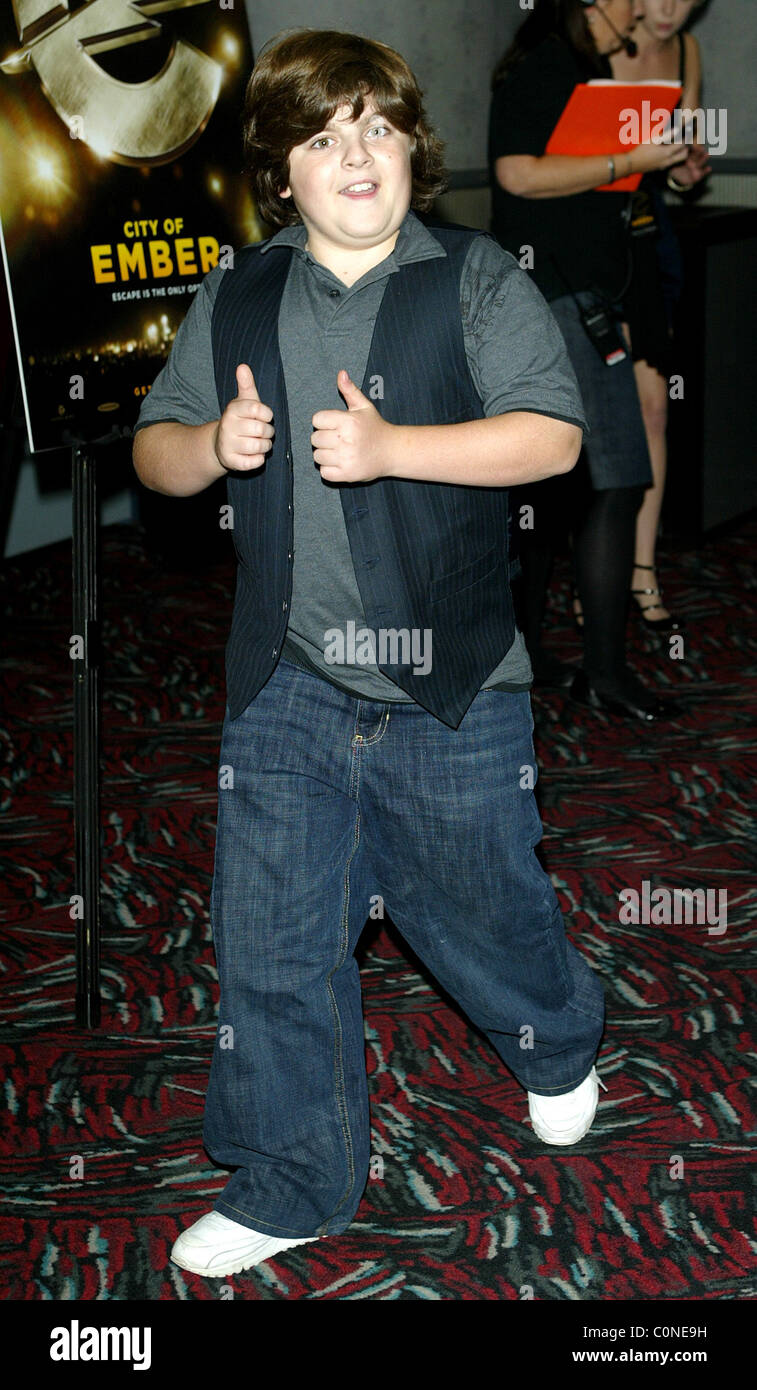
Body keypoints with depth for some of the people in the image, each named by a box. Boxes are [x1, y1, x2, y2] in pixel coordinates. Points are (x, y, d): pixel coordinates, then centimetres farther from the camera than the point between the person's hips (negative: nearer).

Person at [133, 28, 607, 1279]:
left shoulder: (477, 280, -3)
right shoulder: (235, 301, 8)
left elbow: (551, 435, -13)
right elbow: (154, 451, 13)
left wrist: (390, 447, -24)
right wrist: (213, 446, -11)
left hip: (454, 684, -3)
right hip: (286, 684, 3)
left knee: (483, 905, 14)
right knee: (271, 945, 4)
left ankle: (557, 1042, 48)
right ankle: (287, 1189, 21)